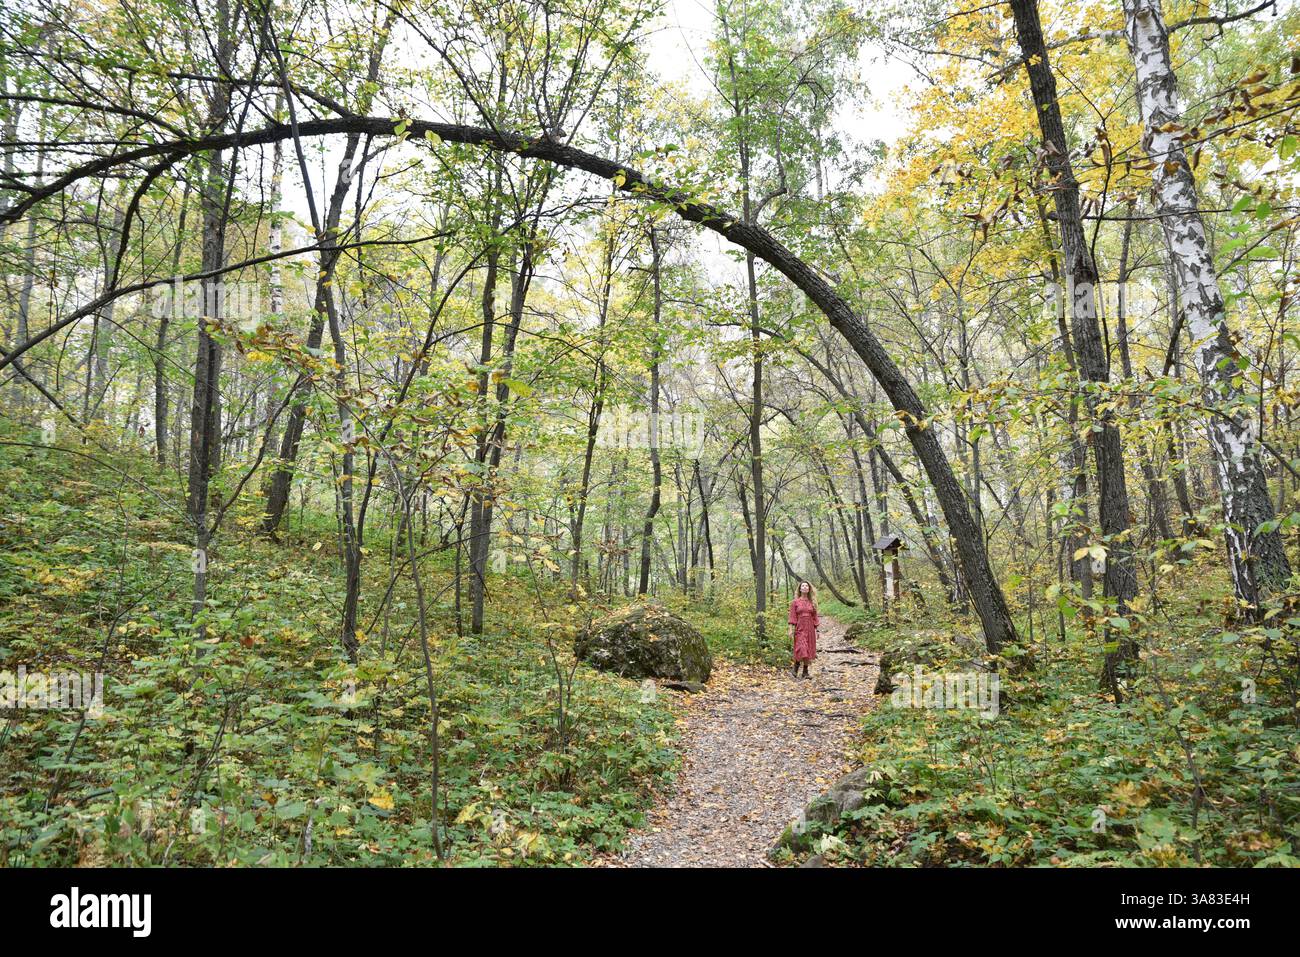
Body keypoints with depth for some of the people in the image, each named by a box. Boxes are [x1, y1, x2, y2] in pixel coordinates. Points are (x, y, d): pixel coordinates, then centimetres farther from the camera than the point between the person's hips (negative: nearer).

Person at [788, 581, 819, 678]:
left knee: (808, 651, 4)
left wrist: (816, 631, 6)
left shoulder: (812, 603, 8)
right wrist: (791, 630, -9)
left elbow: (815, 618, 9)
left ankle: (805, 672, 14)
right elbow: (792, 617, -2)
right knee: (801, 650, -13)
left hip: (810, 629, 3)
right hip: (799, 629, -3)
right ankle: (796, 668, 10)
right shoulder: (795, 602, 2)